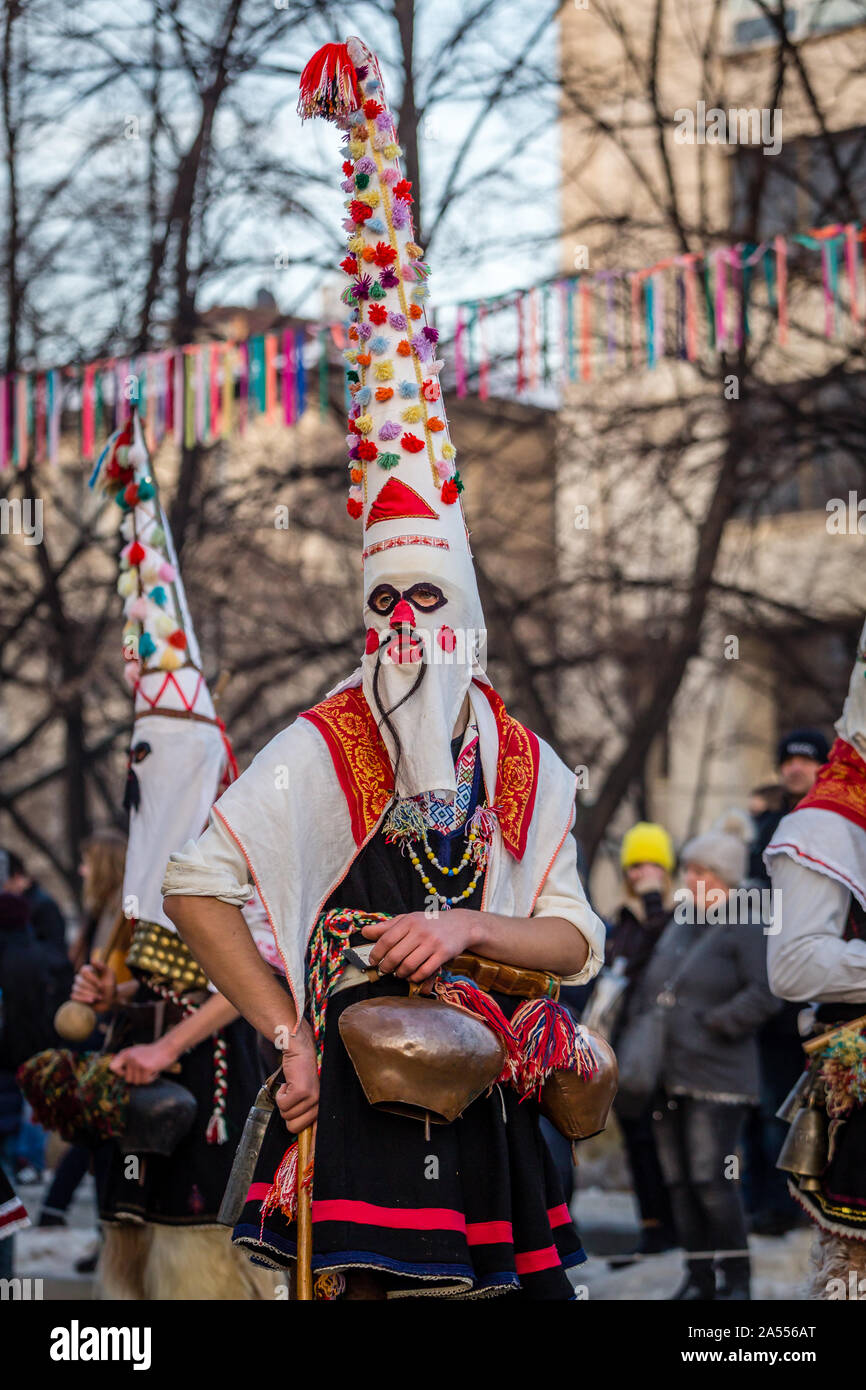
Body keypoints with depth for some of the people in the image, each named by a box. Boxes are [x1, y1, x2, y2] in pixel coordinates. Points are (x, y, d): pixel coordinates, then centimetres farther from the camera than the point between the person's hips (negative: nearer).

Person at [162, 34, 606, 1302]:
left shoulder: (524, 765, 7)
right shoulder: (322, 748, -5)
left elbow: (578, 942, 8)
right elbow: (196, 886, -9)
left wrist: (466, 927, -10)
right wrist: (289, 1038, -10)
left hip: (486, 1095, 4)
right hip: (360, 1086, -4)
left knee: (529, 1286, 6)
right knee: (363, 1283, -6)